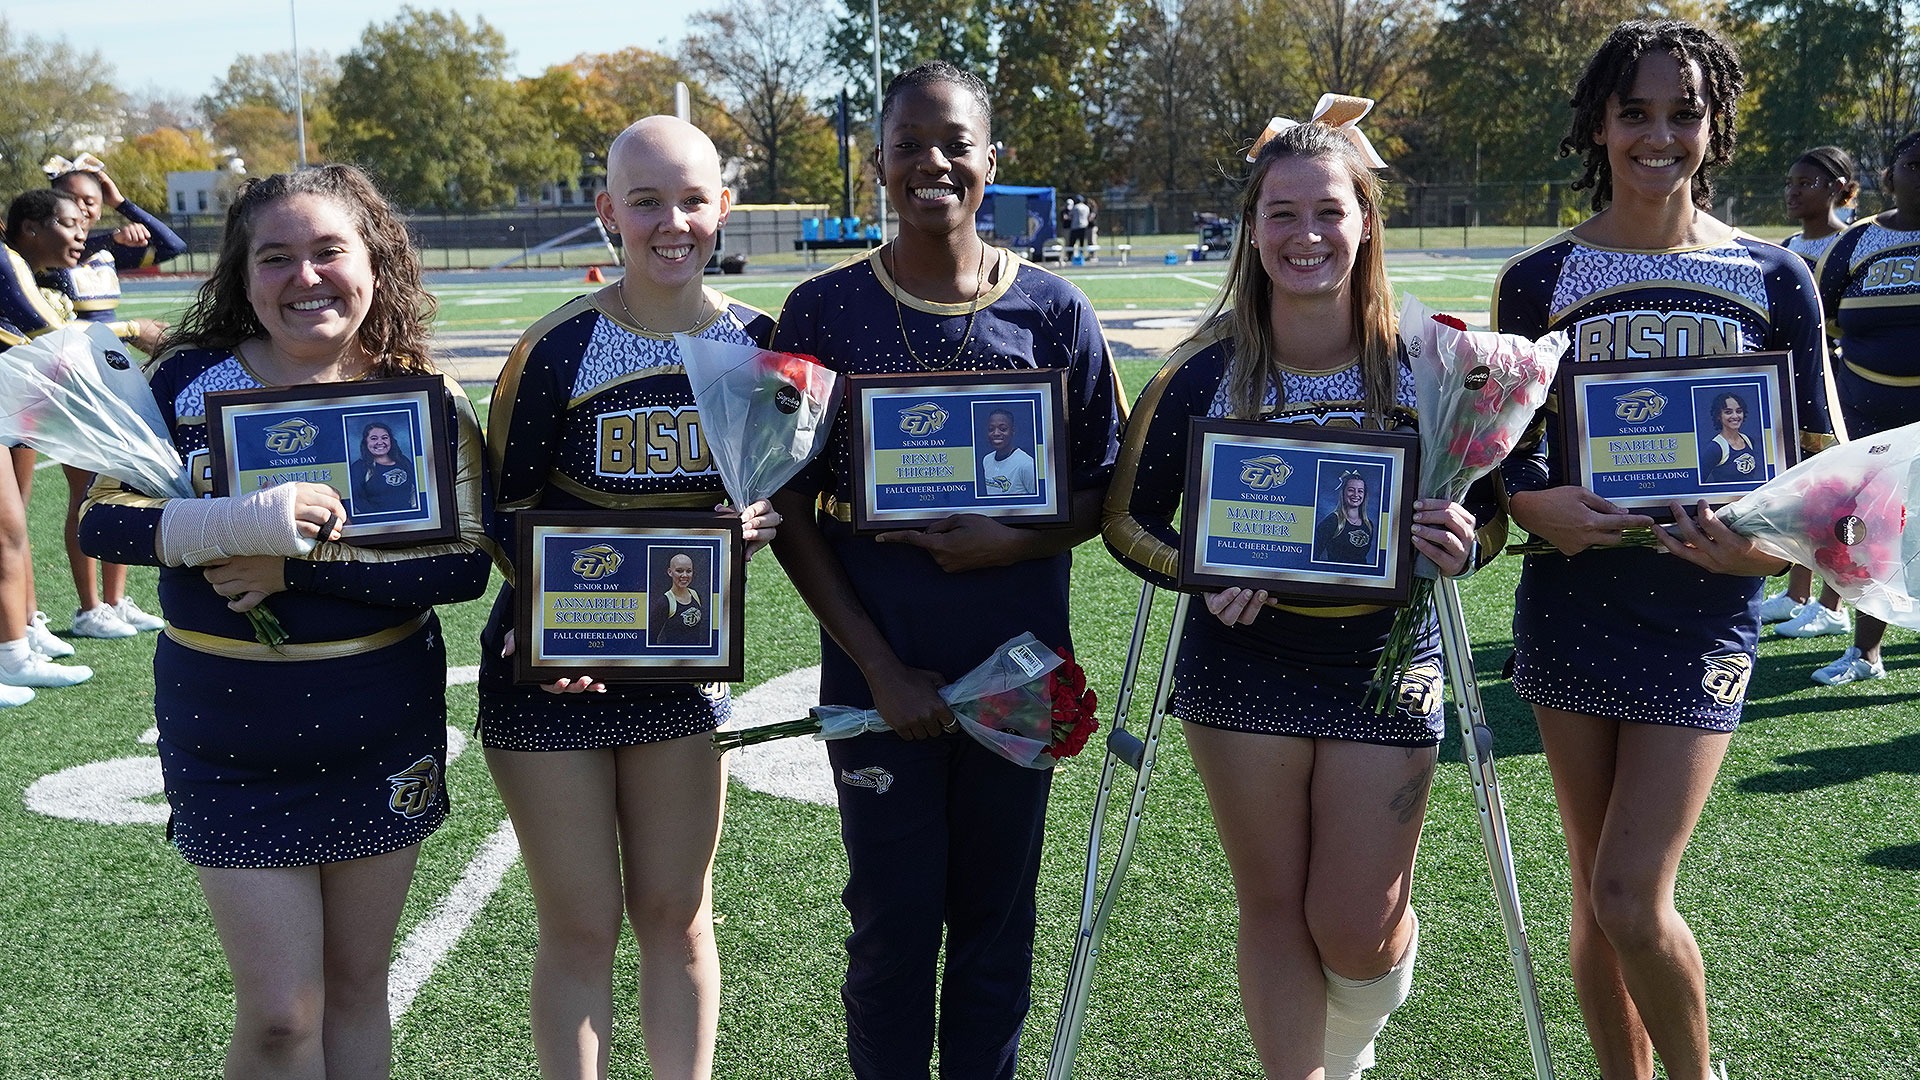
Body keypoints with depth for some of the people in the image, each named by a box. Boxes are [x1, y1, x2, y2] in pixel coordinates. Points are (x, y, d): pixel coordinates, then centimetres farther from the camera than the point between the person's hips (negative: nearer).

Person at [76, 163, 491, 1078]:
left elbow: (464, 564, -12)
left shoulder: (427, 402, -4)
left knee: (357, 984, 16)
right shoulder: (189, 380, -5)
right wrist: (244, 523, -28)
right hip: (228, 731, -1)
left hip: (382, 727, 1)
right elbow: (102, 521, -11)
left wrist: (299, 562, -22)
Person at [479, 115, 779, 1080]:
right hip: (551, 673, -3)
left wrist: (757, 522, -14)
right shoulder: (559, 348, -13)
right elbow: (501, 510, -5)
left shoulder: (759, 341, -2)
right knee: (580, 928, 5)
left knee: (676, 916, 13)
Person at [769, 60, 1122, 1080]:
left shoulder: (1052, 310, 0)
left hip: (1017, 670, 1)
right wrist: (880, 667, -9)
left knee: (996, 918, 12)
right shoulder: (825, 310, -2)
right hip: (878, 671, -1)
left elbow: (1101, 492, 5)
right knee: (892, 924, 6)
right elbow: (790, 509, -2)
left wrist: (1014, 541, -16)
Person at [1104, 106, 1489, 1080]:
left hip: (1385, 669, 0)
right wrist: (1204, 576, -20)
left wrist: (1463, 541, -19)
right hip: (1244, 665, 0)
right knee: (1275, 912, 8)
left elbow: (1485, 506, 5)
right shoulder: (1205, 369, -7)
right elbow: (1130, 518, -1)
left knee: (1357, 928, 3)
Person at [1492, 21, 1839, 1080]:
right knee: (1595, 892, 9)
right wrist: (1537, 507, -14)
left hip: (1705, 610, -1)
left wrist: (1770, 544, -14)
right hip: (1571, 605, 2)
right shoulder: (1539, 280, 2)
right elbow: (1504, 452, 7)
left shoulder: (1775, 279, 2)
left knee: (1632, 895, -8)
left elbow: (1816, 460, 5)